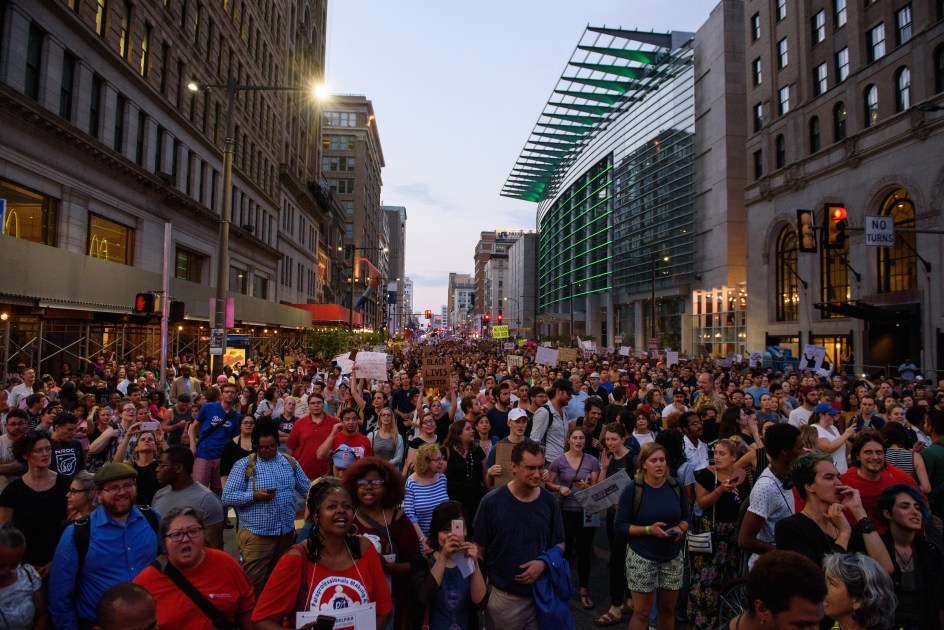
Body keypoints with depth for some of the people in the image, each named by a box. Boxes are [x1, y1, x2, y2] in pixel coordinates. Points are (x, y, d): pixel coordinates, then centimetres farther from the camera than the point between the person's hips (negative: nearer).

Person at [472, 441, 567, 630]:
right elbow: (478, 548, -6)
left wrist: (544, 563, -12)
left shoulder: (549, 501, -5)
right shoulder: (491, 502, -14)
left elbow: (559, 544, 6)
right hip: (503, 595, -2)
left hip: (542, 593, 2)